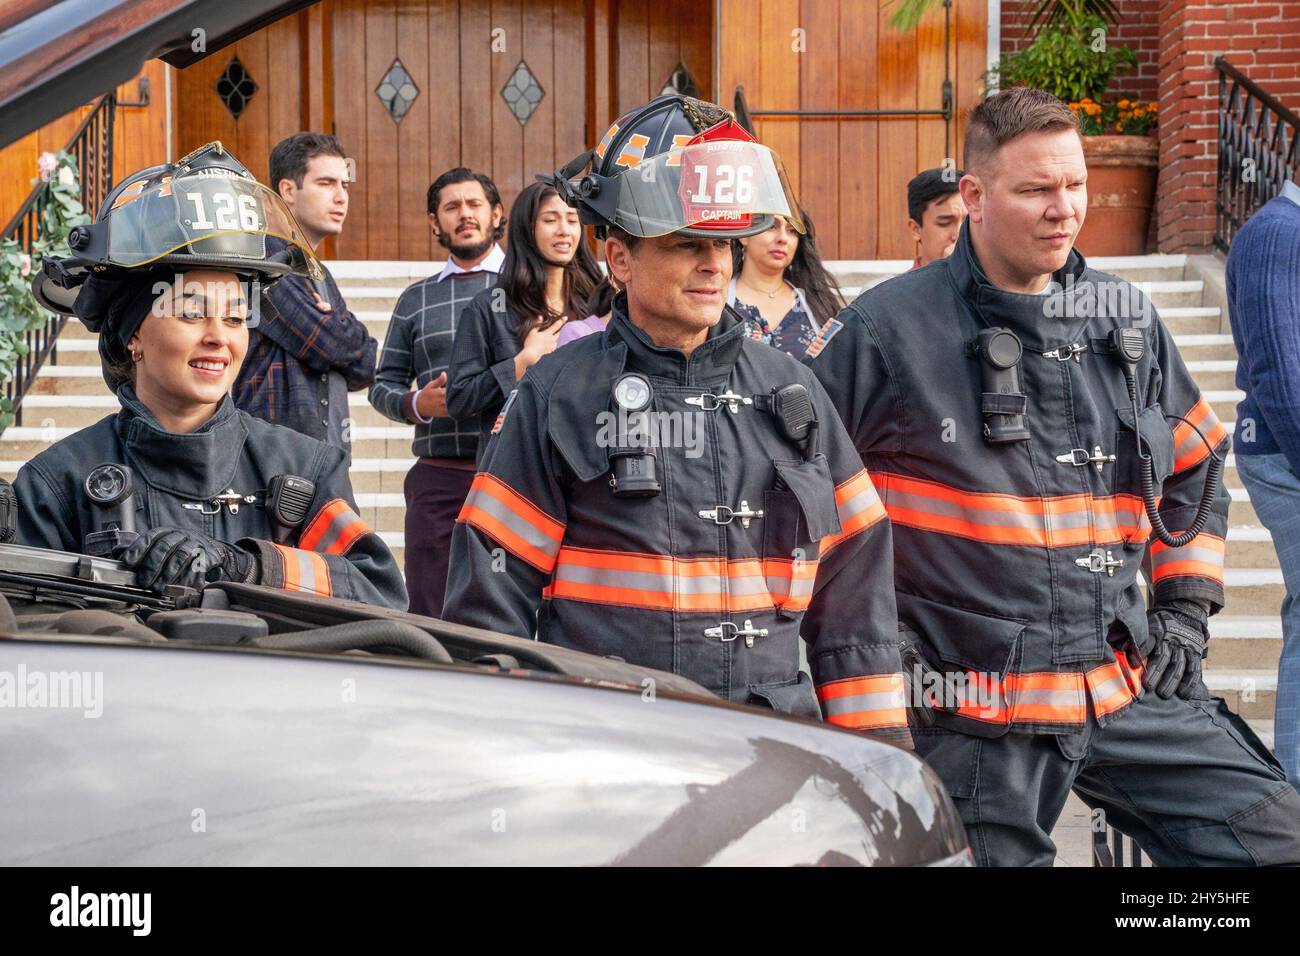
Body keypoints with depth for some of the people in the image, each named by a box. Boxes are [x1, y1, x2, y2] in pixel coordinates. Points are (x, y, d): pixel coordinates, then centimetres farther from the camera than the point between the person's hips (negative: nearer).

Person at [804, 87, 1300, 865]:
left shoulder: (1128, 320, 9)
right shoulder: (888, 331, -8)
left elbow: (1197, 462, 24)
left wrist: (1186, 607, 15)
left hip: (1130, 684, 5)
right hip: (975, 719, -4)